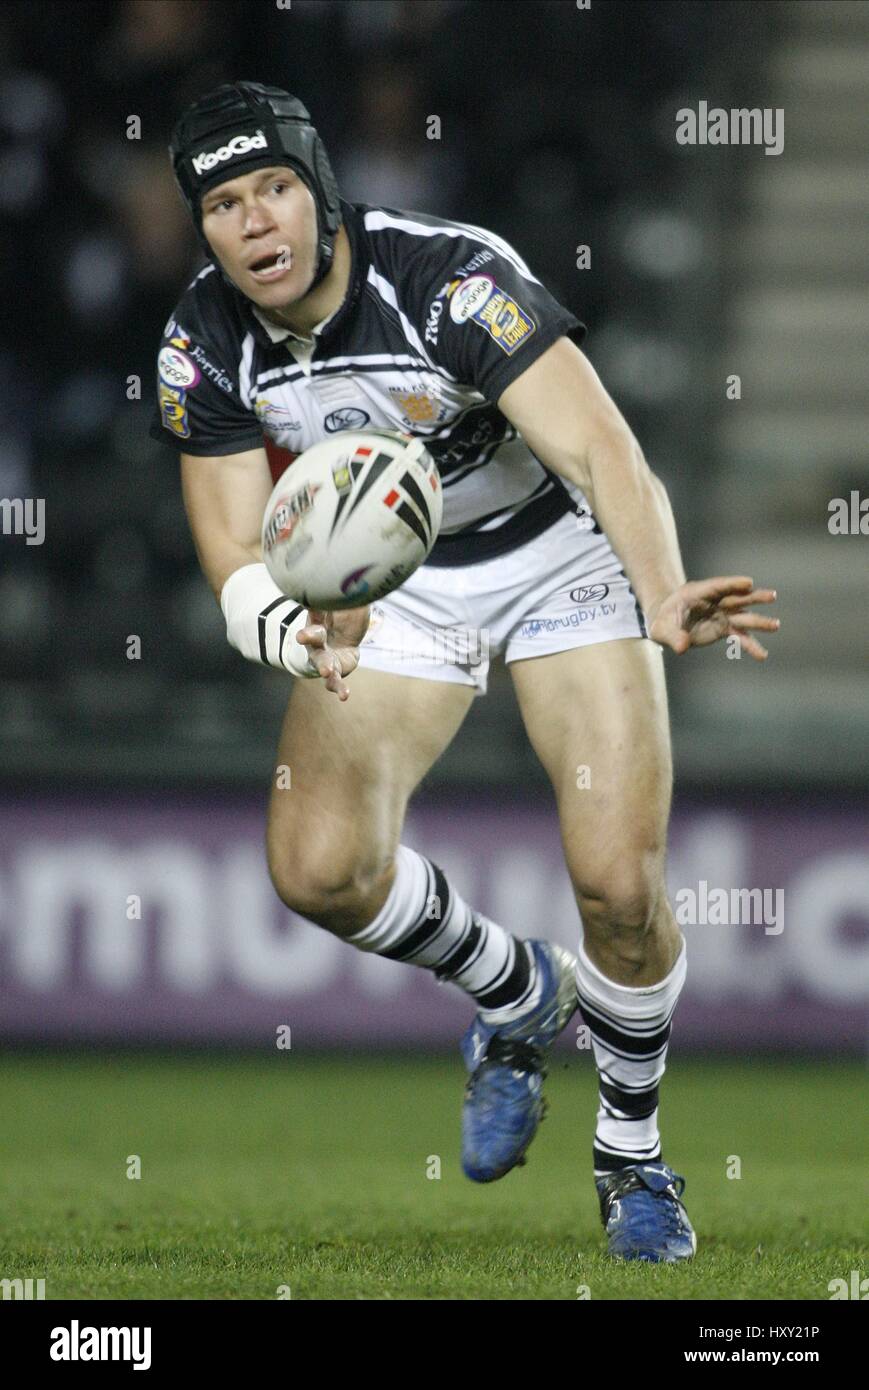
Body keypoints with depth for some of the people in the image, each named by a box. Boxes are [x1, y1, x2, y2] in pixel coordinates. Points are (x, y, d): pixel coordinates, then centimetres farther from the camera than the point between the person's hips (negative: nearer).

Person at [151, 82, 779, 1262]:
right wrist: (301, 633, -38)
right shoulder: (206, 348, -15)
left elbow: (603, 451, -38)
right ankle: (518, 998, 15)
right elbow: (238, 568, -13)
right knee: (318, 866, -16)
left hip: (559, 552, -4)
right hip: (390, 579, 4)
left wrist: (663, 600, -58)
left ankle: (632, 1153, 12)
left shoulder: (450, 278, -30)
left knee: (620, 882, -16)